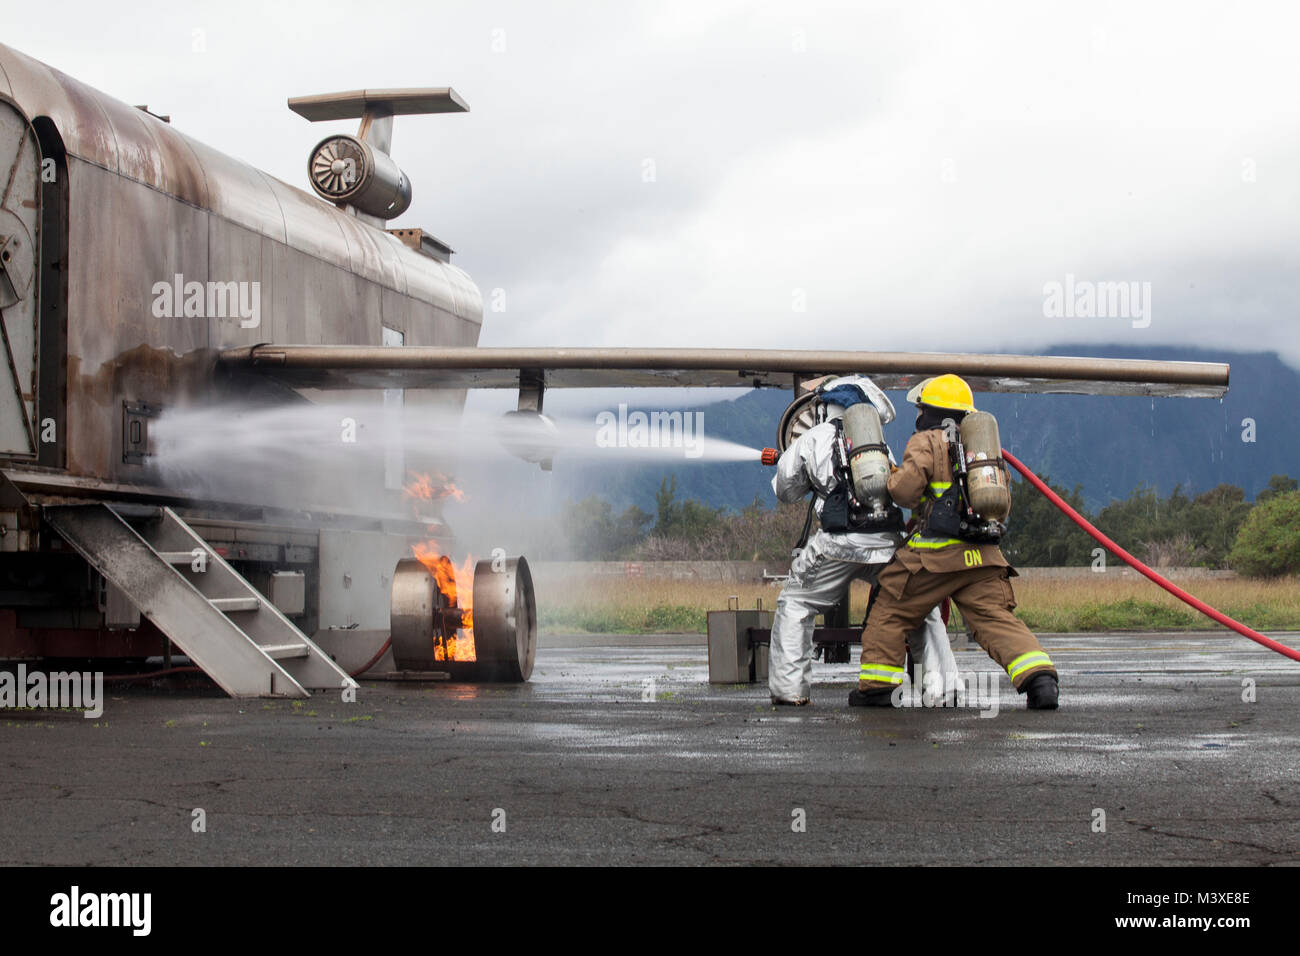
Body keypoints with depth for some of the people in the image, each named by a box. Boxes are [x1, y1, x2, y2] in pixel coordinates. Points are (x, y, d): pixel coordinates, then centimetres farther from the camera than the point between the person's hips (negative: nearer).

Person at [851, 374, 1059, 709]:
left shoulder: (927, 442, 0)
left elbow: (906, 488, -11)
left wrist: (893, 477, 10)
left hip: (935, 555, -5)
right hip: (985, 555, 5)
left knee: (890, 613, 9)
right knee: (997, 620, -1)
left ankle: (876, 687, 14)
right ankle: (1040, 677, -20)